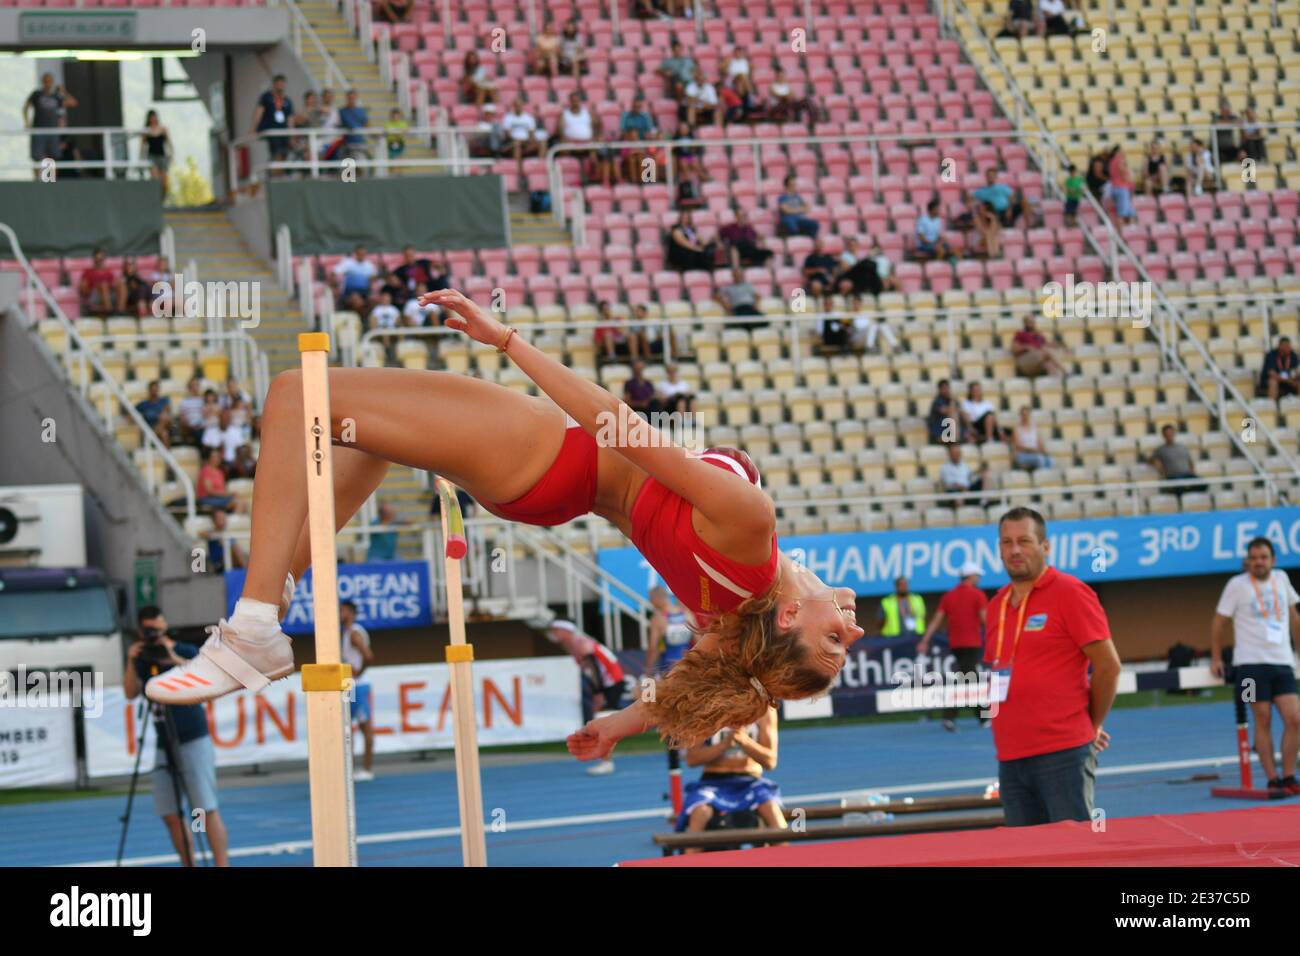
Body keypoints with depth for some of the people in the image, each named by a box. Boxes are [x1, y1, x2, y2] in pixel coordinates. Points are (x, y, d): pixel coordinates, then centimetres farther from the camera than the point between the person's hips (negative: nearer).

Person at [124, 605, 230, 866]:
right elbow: (131, 693, -3)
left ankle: (222, 865, -16)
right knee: (170, 814, 4)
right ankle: (189, 867, 14)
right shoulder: (143, 659, 10)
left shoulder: (186, 652, -2)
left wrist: (175, 660, -30)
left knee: (207, 809, -12)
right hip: (165, 746, 5)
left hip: (194, 742, -5)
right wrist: (131, 662, -15)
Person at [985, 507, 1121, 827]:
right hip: (1009, 757, 7)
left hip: (1063, 754, -7)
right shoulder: (996, 606, 15)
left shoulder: (1070, 593, -6)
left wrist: (1093, 725, 0)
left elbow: (1108, 665, -7)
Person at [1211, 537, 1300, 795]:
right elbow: (1219, 621, 3)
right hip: (1251, 664, -4)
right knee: (1263, 721, -5)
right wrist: (1216, 659, 0)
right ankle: (1272, 781, -1)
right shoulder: (1237, 585, -1)